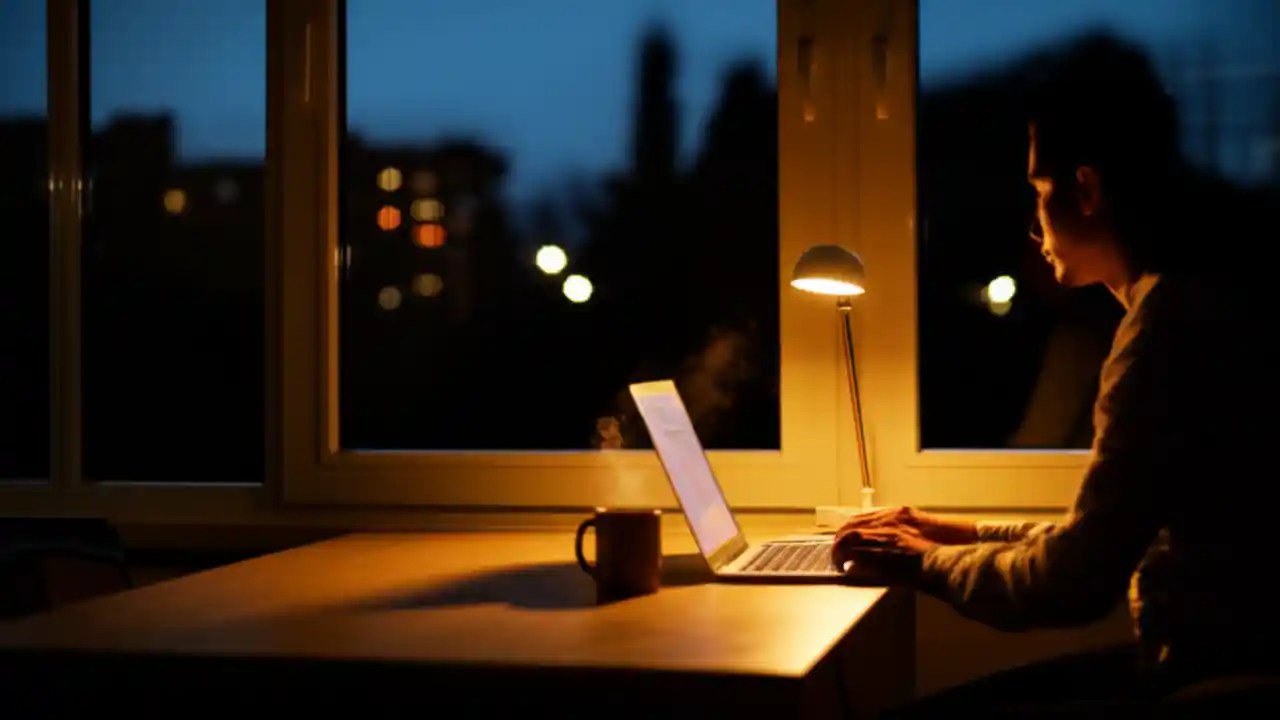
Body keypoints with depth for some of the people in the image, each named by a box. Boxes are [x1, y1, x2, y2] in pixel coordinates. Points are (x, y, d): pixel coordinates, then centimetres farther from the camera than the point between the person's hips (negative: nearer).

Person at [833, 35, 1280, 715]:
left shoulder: (1171, 312, -18)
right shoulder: (1199, 295, 14)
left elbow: (1079, 581, -19)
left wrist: (931, 563, -3)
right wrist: (969, 536, 16)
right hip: (1200, 654, 9)